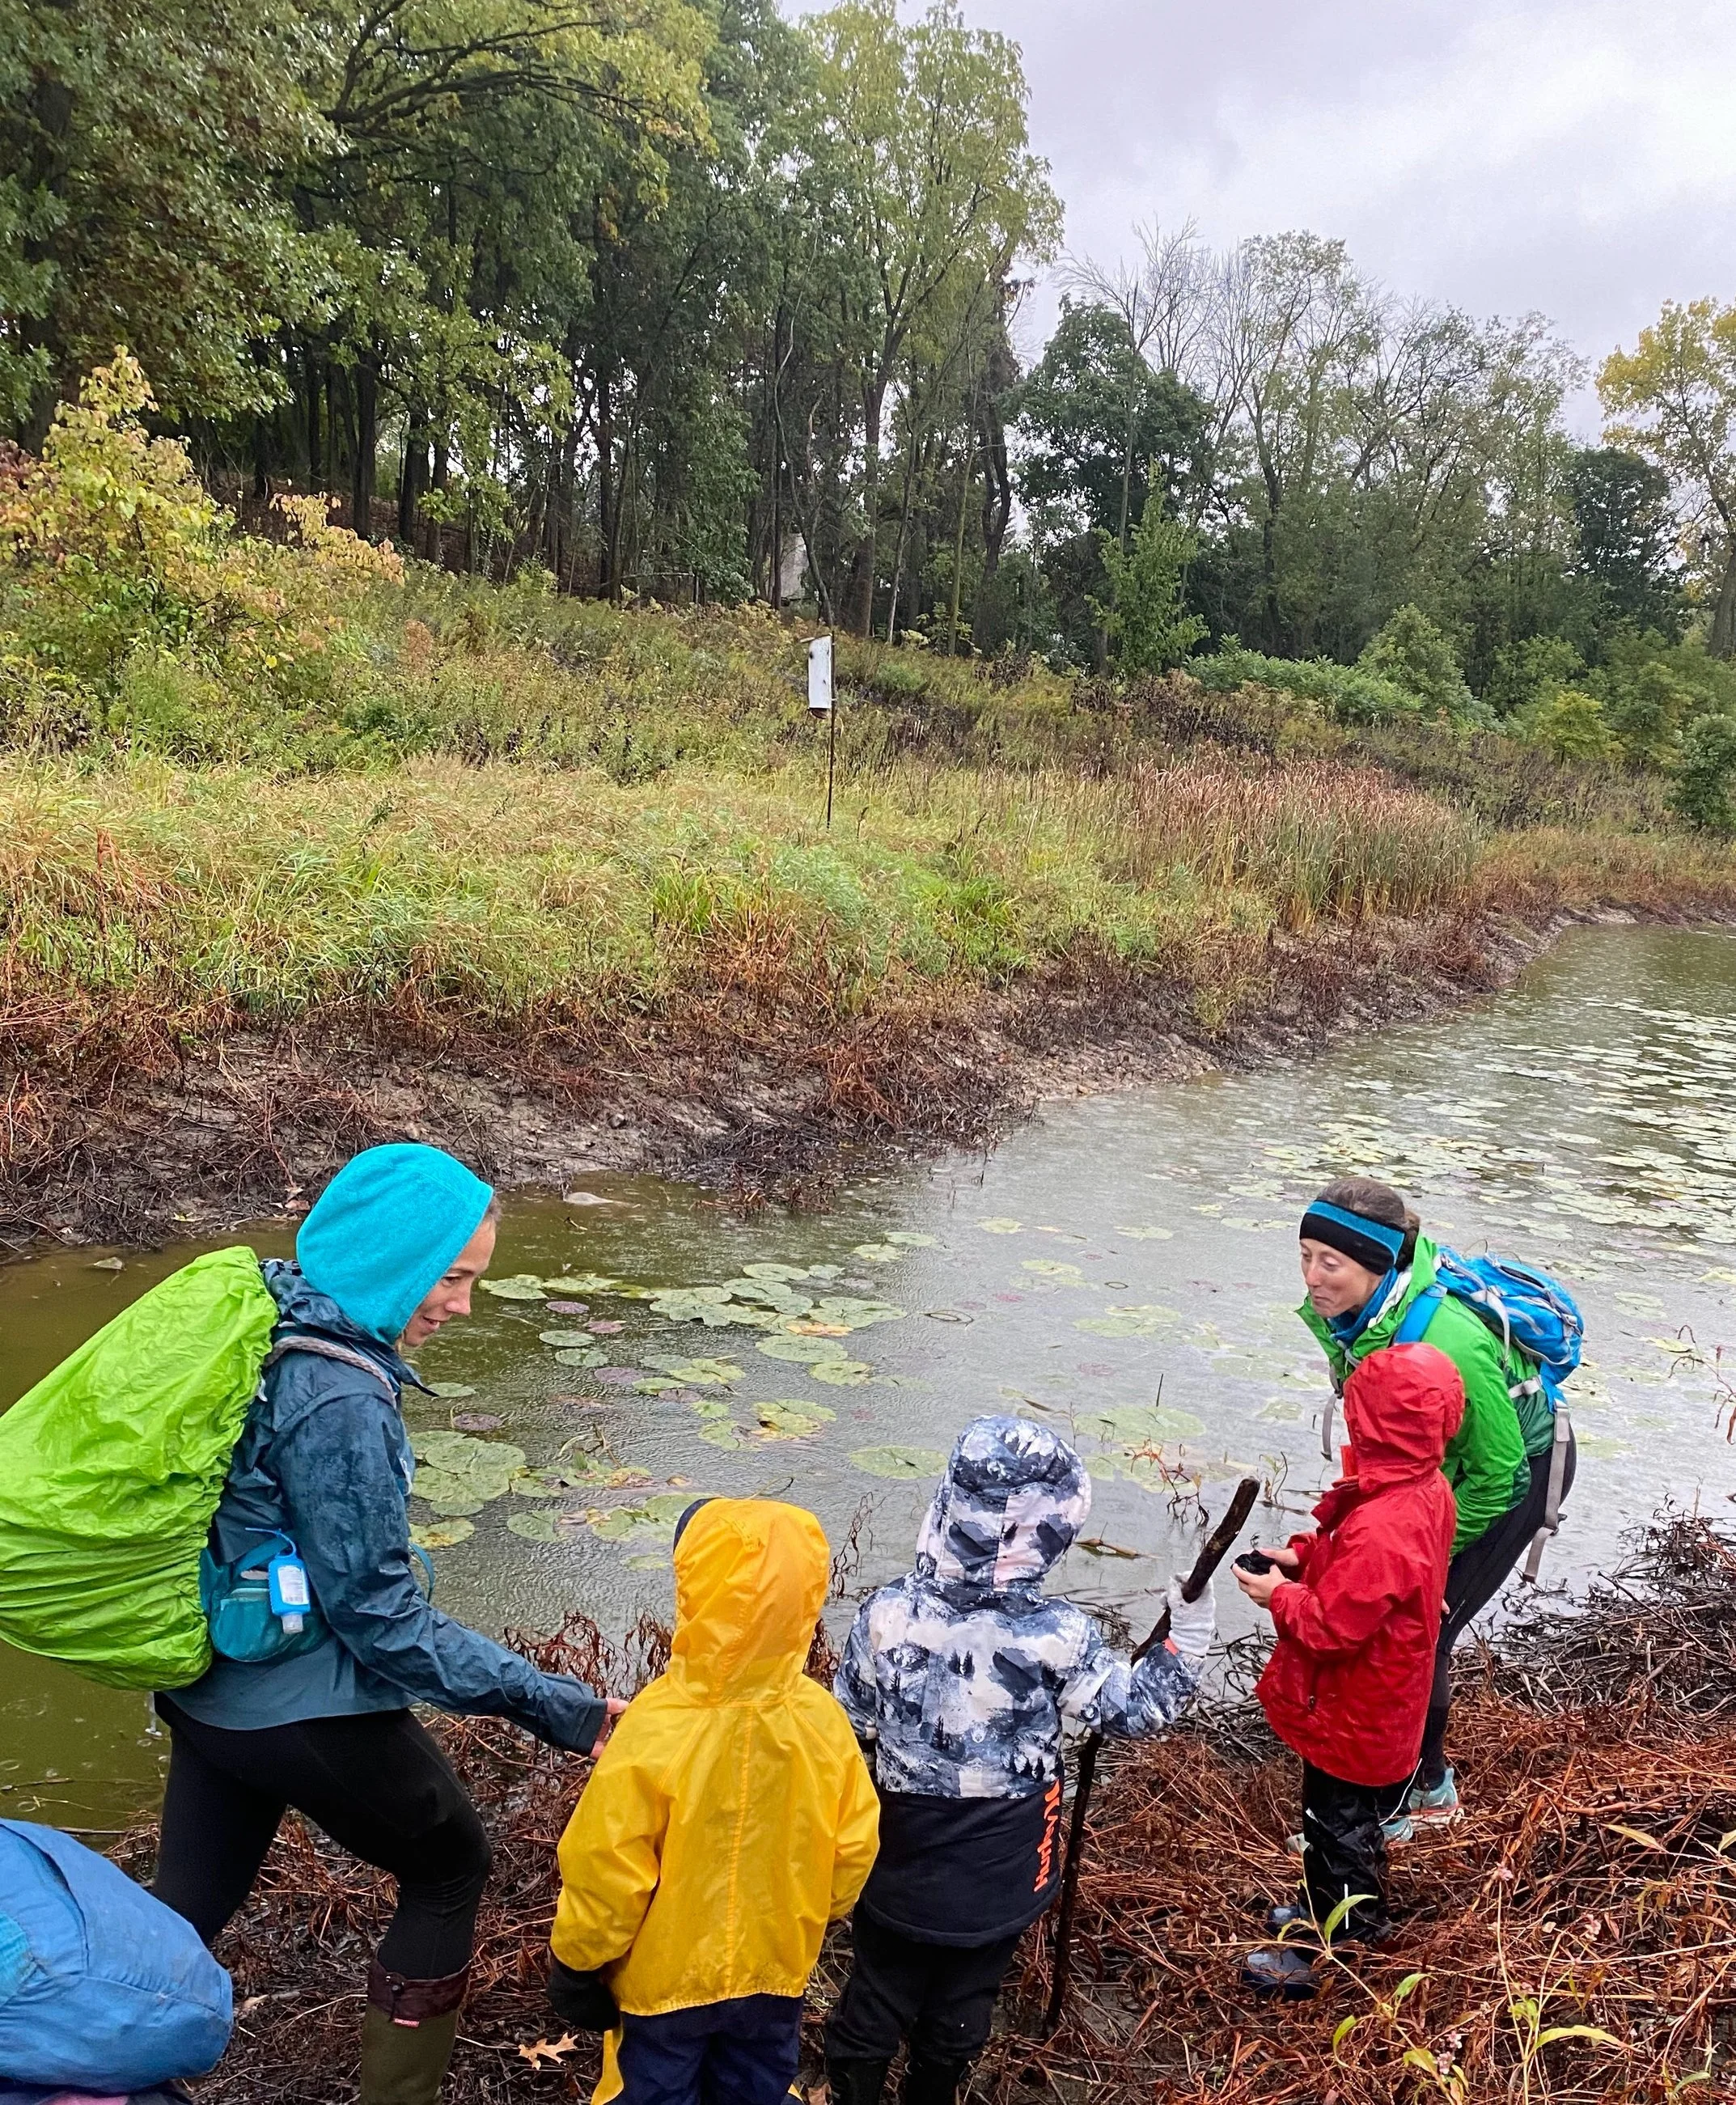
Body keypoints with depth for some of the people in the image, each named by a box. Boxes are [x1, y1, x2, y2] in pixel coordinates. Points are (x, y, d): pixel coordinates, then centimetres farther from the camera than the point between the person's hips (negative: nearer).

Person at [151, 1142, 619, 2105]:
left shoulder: (261, 1324, -4)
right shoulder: (338, 1400, -29)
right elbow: (376, 1614, -23)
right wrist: (544, 1702, -21)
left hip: (204, 1687, 8)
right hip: (306, 1712, -8)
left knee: (186, 1911, 24)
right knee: (450, 1870, 16)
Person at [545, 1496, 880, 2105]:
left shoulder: (655, 1728, -32)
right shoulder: (822, 1719, -20)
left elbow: (606, 1868, -21)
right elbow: (853, 1847, -7)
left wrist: (577, 1964, -3)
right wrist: (819, 1915, 14)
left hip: (664, 1978, -3)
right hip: (776, 1969, 3)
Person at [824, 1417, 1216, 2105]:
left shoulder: (887, 1615, -22)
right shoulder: (1061, 1637, -26)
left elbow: (847, 1731, -8)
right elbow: (1135, 1712, -9)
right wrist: (1188, 1634, 2)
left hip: (900, 1865, 1)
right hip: (1000, 1878, 0)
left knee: (875, 2001, 23)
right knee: (960, 2014, 24)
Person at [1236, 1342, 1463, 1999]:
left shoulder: (1381, 1529, -37)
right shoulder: (1428, 1489, -6)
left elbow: (1334, 1624, -30)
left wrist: (1280, 1596, -15)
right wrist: (1305, 1555, -3)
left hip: (1352, 1719, -9)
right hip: (1381, 1711, 9)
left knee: (1338, 1829, 11)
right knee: (1352, 1823, 28)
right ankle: (1353, 1918, 47)